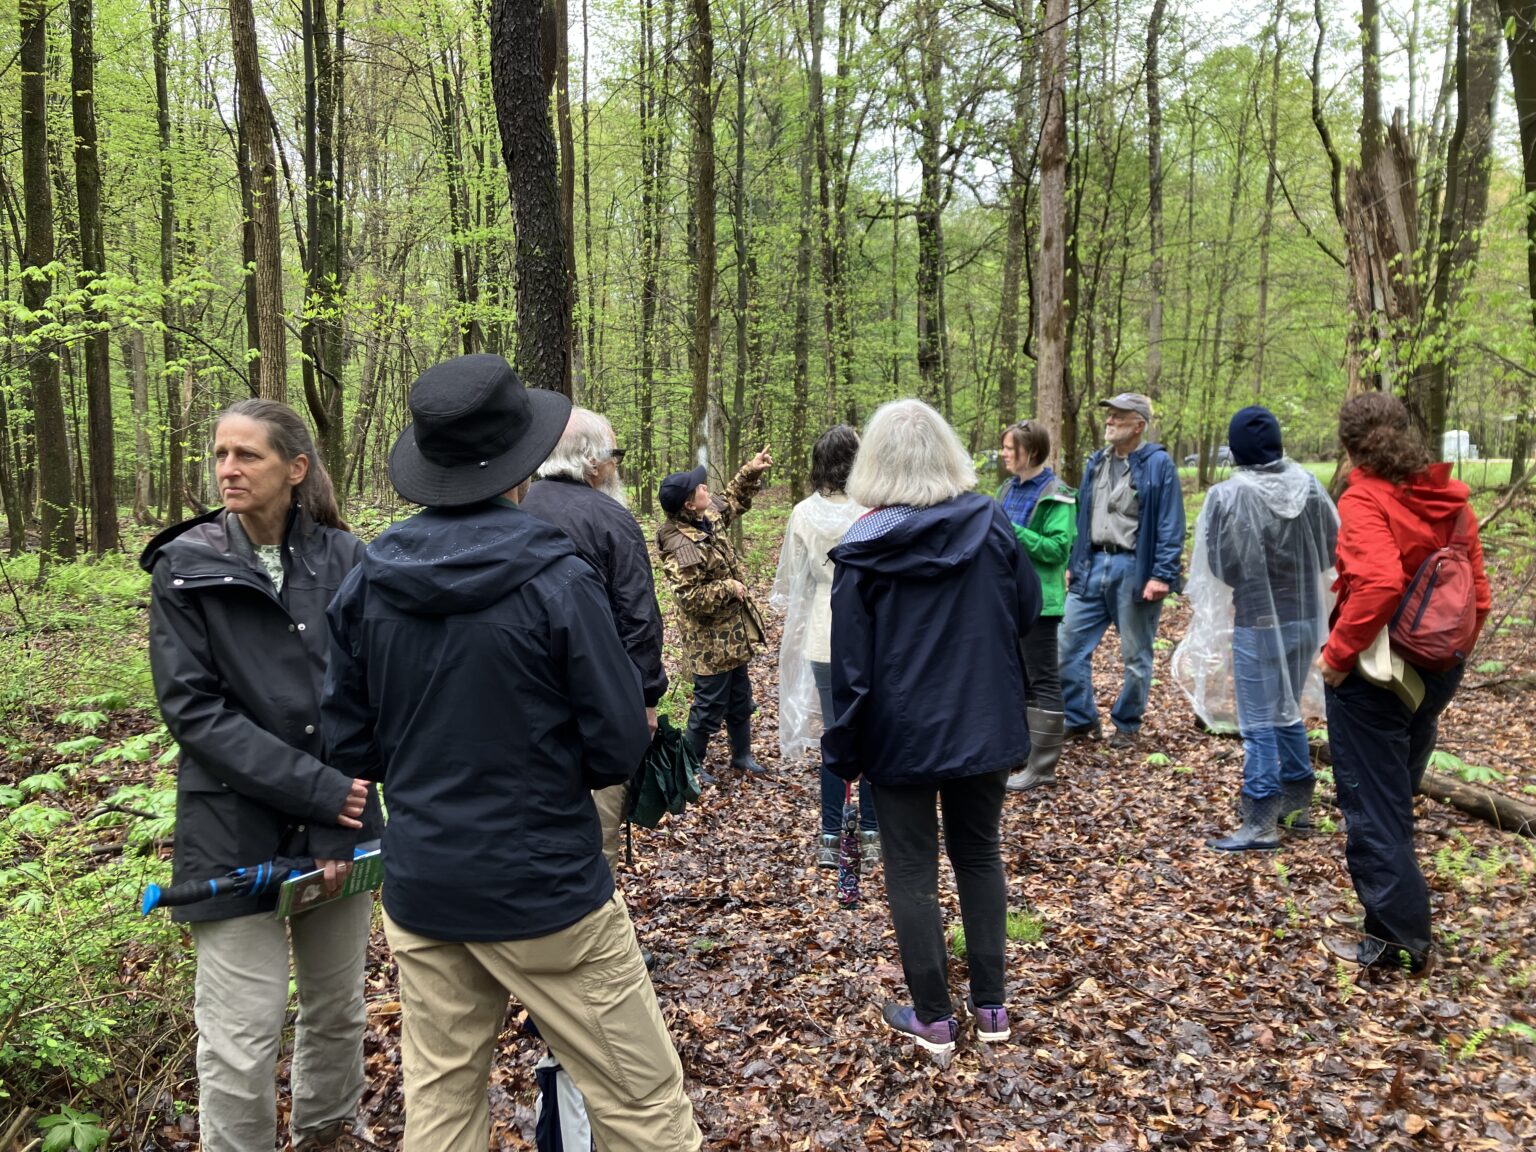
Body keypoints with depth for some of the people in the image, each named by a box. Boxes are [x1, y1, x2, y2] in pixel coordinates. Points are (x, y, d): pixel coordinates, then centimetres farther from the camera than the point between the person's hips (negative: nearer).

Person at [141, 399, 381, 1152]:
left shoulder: (347, 561, -2)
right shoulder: (184, 569, -5)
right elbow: (192, 709, -10)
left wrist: (344, 822, -11)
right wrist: (316, 788, -18)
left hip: (339, 822, 2)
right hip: (235, 831, -2)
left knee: (337, 1007, 16)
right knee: (242, 1037, 1)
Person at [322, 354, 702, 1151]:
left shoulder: (367, 583, -3)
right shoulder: (555, 580, -17)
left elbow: (349, 742, 4)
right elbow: (619, 747, -13)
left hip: (420, 888, 6)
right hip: (543, 890, -5)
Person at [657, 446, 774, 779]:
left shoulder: (709, 516, 0)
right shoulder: (681, 548, -28)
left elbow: (733, 501, 21)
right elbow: (692, 598, -30)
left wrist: (751, 471, 12)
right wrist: (728, 588, -21)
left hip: (731, 635, 9)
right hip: (710, 642, -9)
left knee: (740, 699, 21)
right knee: (710, 706, 4)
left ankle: (742, 754, 38)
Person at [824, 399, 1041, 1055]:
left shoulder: (865, 548, -14)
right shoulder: (991, 525, -7)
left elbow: (851, 664, -12)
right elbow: (1028, 614, 5)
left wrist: (841, 751, -3)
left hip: (902, 734, -3)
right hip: (984, 726, 4)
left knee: (911, 872, 10)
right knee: (980, 856, 19)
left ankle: (933, 1018, 21)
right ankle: (991, 1006, 27)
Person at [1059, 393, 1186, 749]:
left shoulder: (1158, 464, -8)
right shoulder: (1096, 463, 11)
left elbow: (1170, 527, -11)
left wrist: (1162, 575, -17)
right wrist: (1073, 564, 12)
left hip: (1134, 569, -6)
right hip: (1093, 564, 6)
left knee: (1135, 655, 7)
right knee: (1070, 644, 3)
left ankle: (1128, 726, 22)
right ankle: (1081, 719, 16)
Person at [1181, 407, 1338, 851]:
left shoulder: (1227, 496, -17)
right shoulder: (1310, 486, -3)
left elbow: (1219, 566, -10)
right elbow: (1333, 551, 5)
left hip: (1258, 625, -5)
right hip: (1306, 618, 5)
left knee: (1259, 724, 2)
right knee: (1289, 713, 21)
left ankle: (1261, 823, 6)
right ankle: (1296, 799, 33)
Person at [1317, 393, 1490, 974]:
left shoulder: (1363, 500, -17)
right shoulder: (1451, 500, 4)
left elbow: (1379, 584, -32)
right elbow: (1478, 593, 7)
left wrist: (1338, 653, -22)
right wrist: (1451, 654, 17)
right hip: (1438, 673, 7)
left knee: (1372, 805, 4)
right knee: (1397, 794, 22)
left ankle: (1397, 933, 9)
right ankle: (1399, 914, 34)